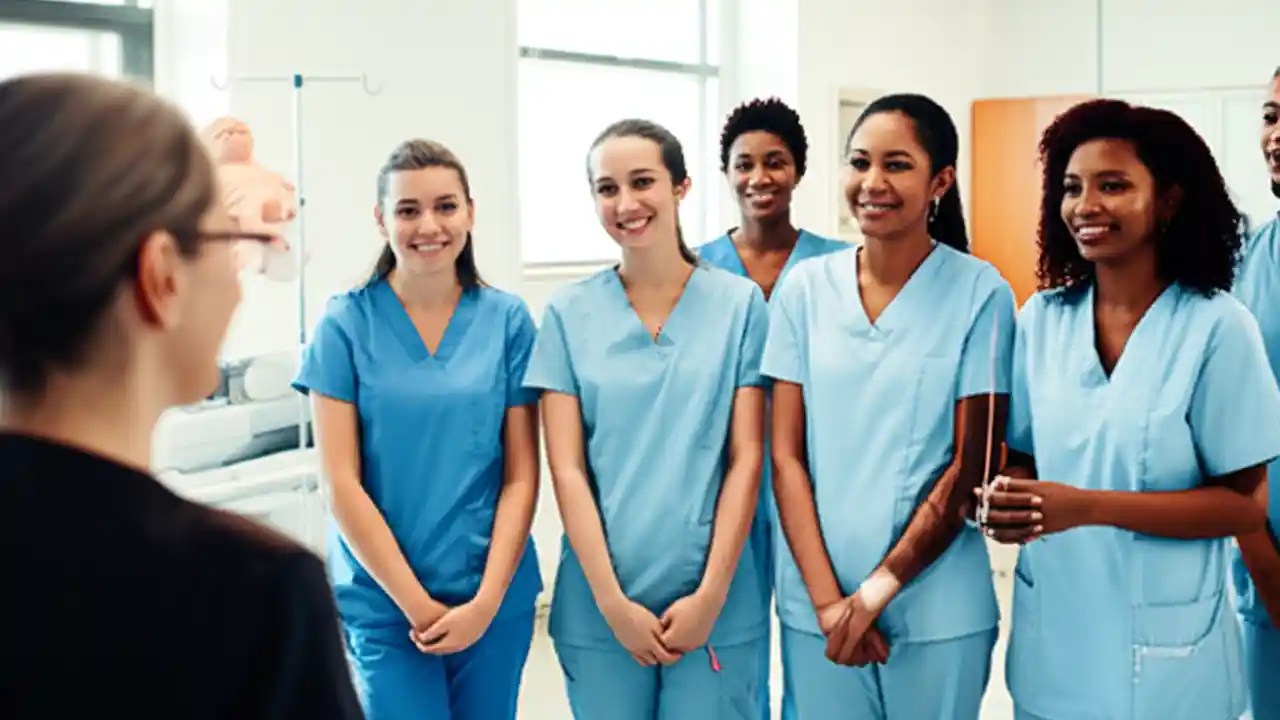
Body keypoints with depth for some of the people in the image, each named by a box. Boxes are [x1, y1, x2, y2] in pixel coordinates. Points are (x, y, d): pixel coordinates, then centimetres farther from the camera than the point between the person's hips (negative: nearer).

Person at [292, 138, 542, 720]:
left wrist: (486, 601, -8)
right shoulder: (347, 323, -5)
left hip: (497, 597, 2)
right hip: (384, 602, -2)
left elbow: (521, 475, 1)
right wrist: (417, 604, -9)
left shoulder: (507, 320, 0)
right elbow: (342, 482, -6)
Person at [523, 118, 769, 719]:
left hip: (714, 601, -1)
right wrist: (612, 601, -9)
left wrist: (711, 592, -9)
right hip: (599, 605, 1)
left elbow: (745, 459, -2)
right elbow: (567, 470, -2)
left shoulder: (739, 303, 0)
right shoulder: (570, 313, 1)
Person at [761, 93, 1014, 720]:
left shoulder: (979, 292, -6)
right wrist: (827, 597, -8)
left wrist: (880, 588, -9)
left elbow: (971, 467, -6)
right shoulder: (806, 287, 1)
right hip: (814, 604, 2)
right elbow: (786, 456, 0)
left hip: (937, 610, -2)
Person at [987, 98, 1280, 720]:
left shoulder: (1217, 326, -10)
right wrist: (1008, 505, -14)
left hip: (1163, 650, -3)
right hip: (1049, 637, 4)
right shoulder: (1041, 318, 2)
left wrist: (1089, 506, -21)